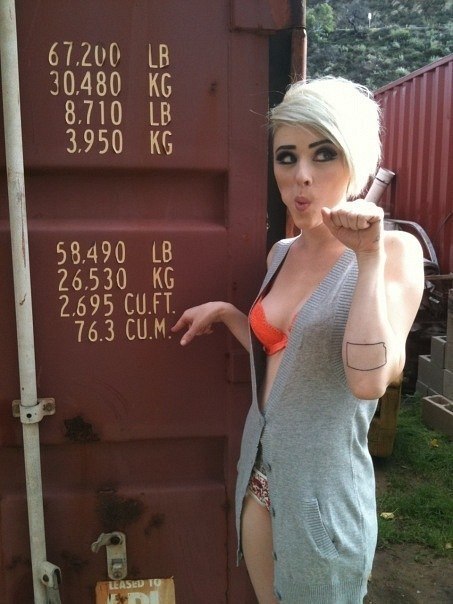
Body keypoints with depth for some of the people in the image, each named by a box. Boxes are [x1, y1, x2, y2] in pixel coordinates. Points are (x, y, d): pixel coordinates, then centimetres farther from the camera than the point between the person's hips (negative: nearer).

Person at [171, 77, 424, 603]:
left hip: (323, 488, -6)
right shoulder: (282, 254, 3)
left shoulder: (394, 251, -15)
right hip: (259, 473, 6)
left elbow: (369, 381, -30)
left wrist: (369, 259, -28)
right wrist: (225, 313, 7)